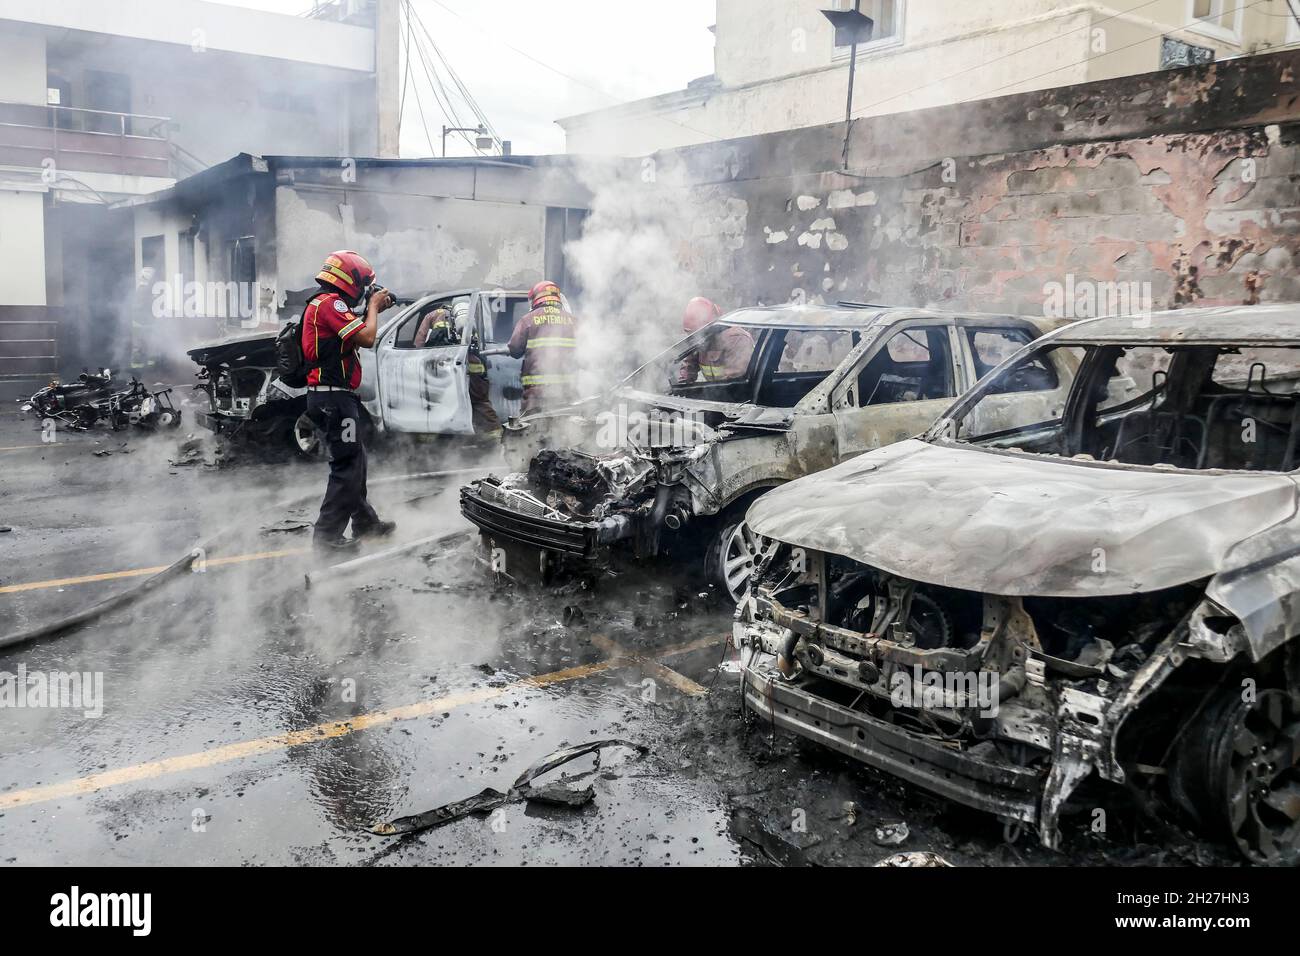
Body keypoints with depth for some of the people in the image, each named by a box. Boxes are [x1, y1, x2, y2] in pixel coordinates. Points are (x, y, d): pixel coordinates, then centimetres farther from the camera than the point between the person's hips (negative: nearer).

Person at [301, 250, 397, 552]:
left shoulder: (322, 303, 19)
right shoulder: (331, 303, -14)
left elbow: (357, 332, 24)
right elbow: (366, 339, -21)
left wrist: (373, 309, 13)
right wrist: (373, 306, -6)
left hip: (327, 396, 11)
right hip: (336, 396, -11)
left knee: (355, 460, 19)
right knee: (347, 465, -7)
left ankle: (366, 522, 31)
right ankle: (327, 534, -5)